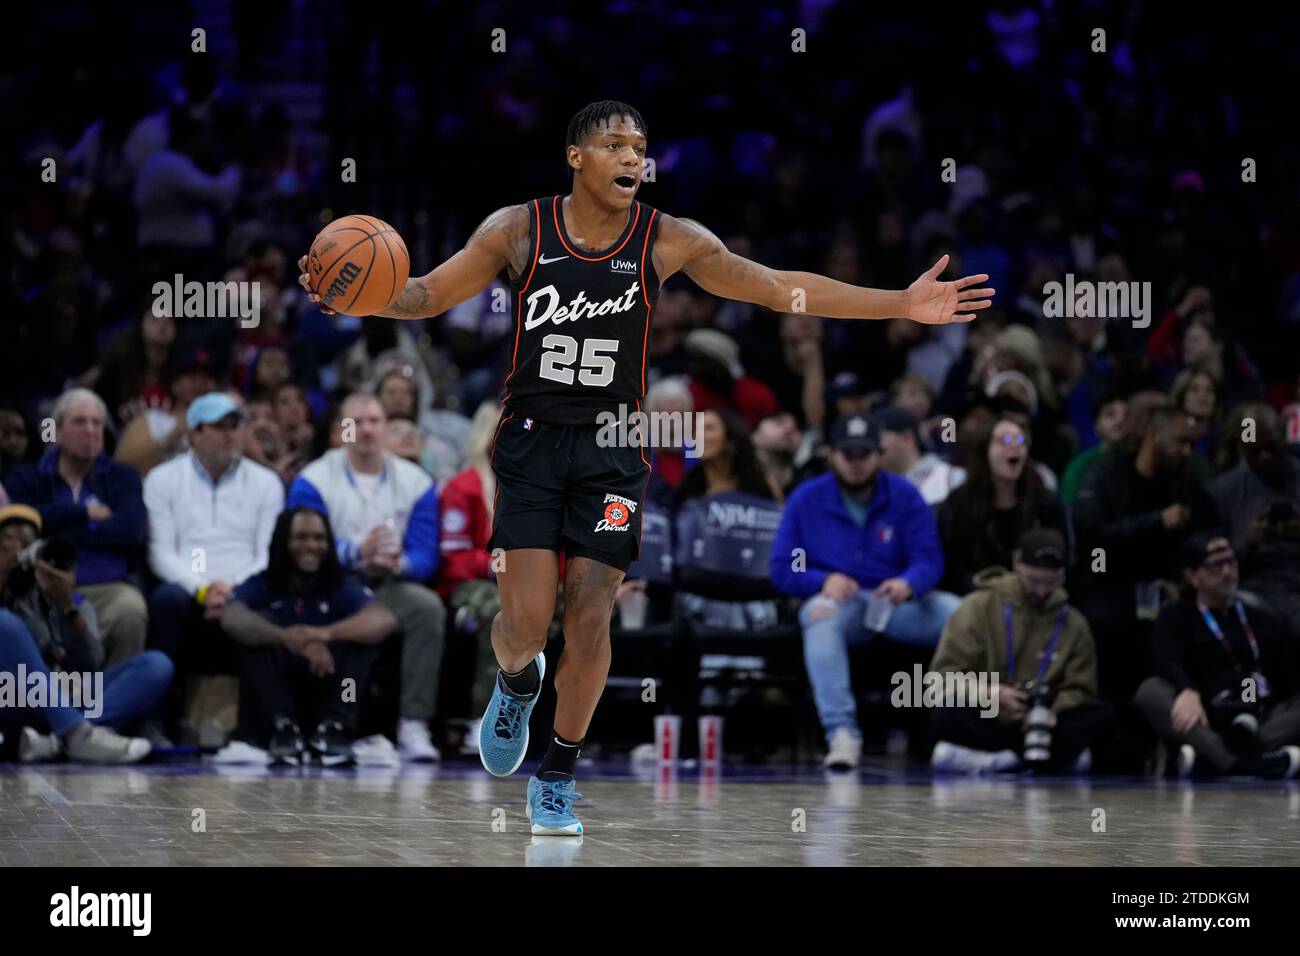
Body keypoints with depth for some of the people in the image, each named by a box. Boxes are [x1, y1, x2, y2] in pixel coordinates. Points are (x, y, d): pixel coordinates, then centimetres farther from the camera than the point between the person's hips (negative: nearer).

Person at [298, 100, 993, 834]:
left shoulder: (669, 240, -2)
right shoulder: (519, 230, -3)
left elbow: (781, 289, 1)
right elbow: (426, 295, 2)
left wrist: (901, 305, -4)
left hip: (613, 447, 1)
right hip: (532, 441, -1)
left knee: (590, 616, -4)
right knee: (524, 624, -9)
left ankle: (559, 775, 16)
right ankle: (518, 687, 29)